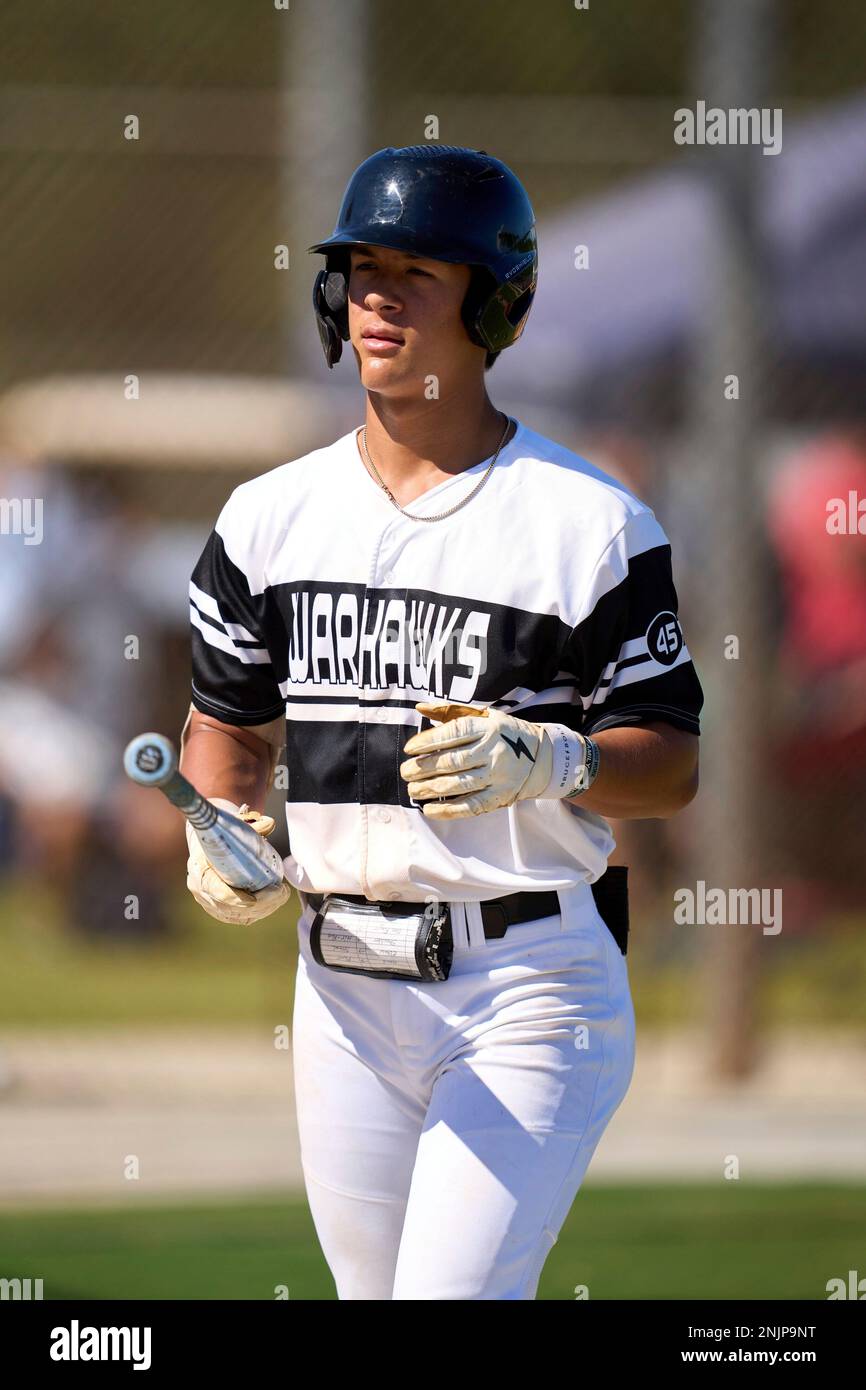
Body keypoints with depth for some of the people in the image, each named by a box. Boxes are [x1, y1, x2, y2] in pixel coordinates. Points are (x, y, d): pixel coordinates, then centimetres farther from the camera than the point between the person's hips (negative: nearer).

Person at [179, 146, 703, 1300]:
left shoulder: (593, 523, -5)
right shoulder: (271, 516, 9)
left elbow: (672, 767, -2)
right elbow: (227, 723, 18)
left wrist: (550, 761, -23)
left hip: (533, 986, -5)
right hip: (345, 982, 5)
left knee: (453, 1295, -18)